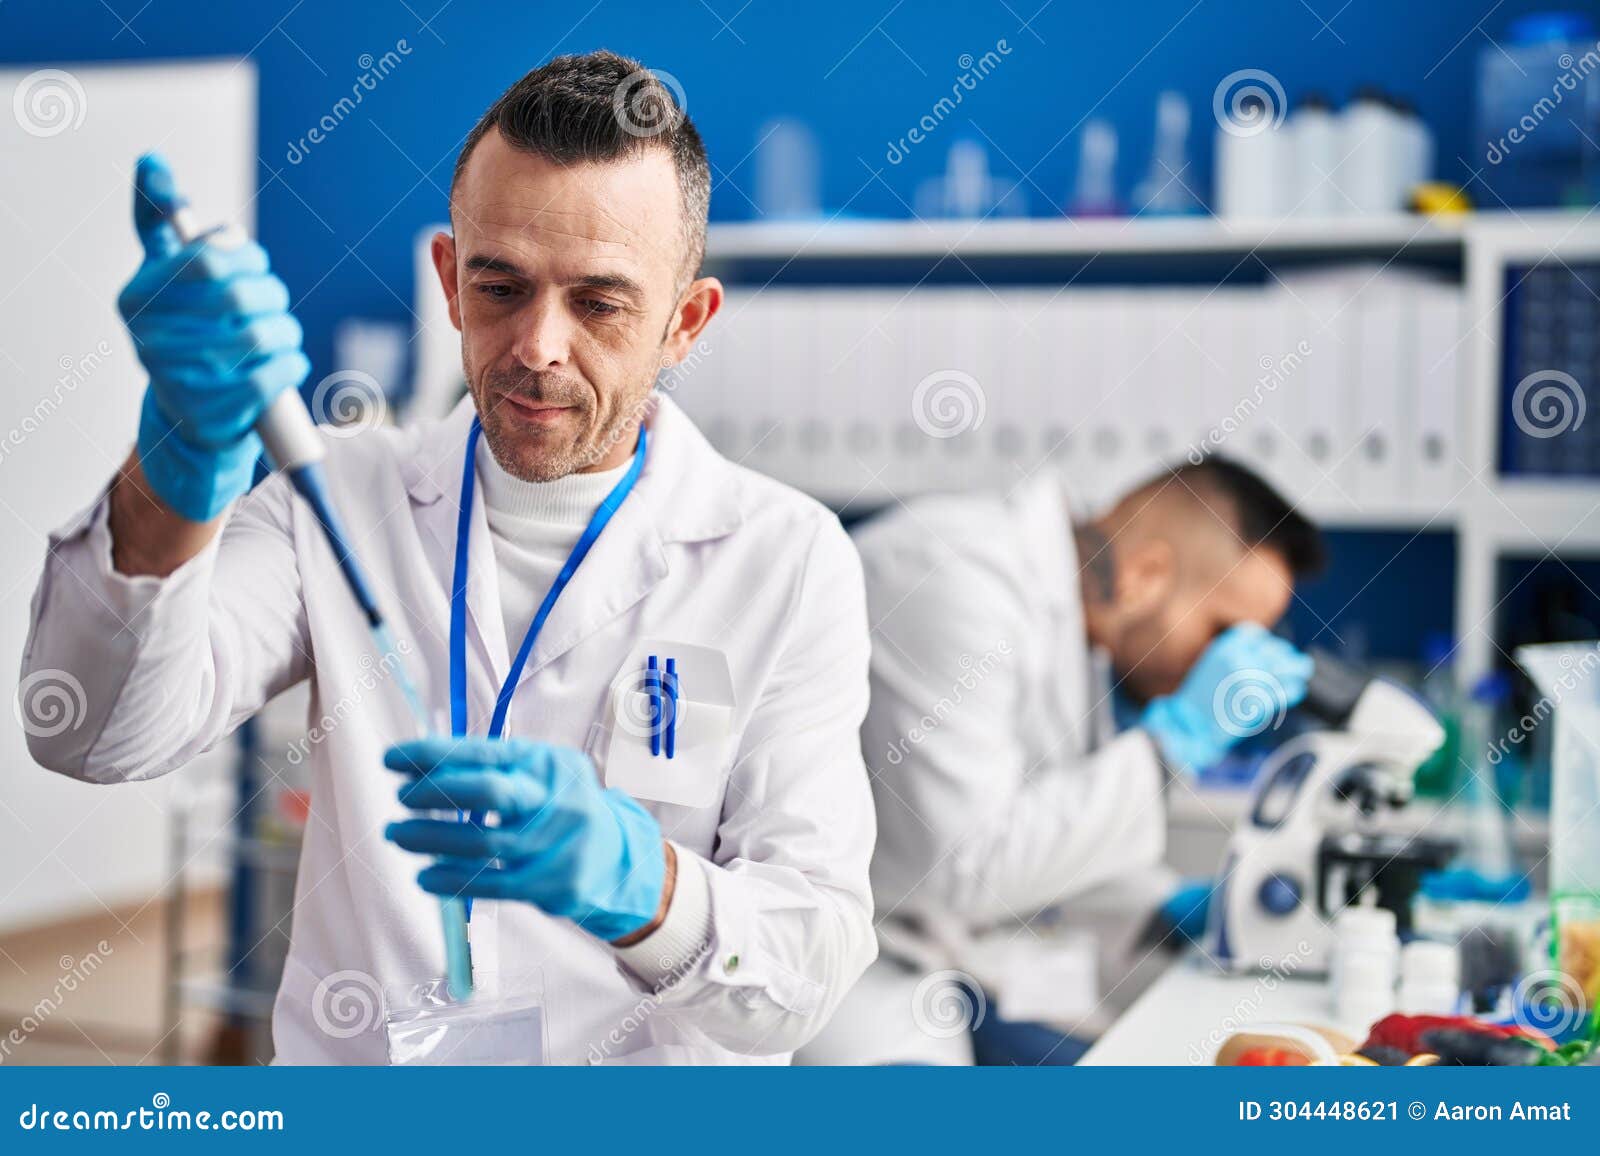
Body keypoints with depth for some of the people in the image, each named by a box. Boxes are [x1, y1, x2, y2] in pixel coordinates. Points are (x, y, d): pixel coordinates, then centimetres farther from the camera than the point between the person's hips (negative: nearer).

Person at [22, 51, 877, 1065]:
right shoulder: (345, 497, 2)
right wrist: (176, 484, -28)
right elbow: (99, 736, -12)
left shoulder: (789, 560, -4)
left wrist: (639, 882, -30)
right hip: (344, 1067, 1)